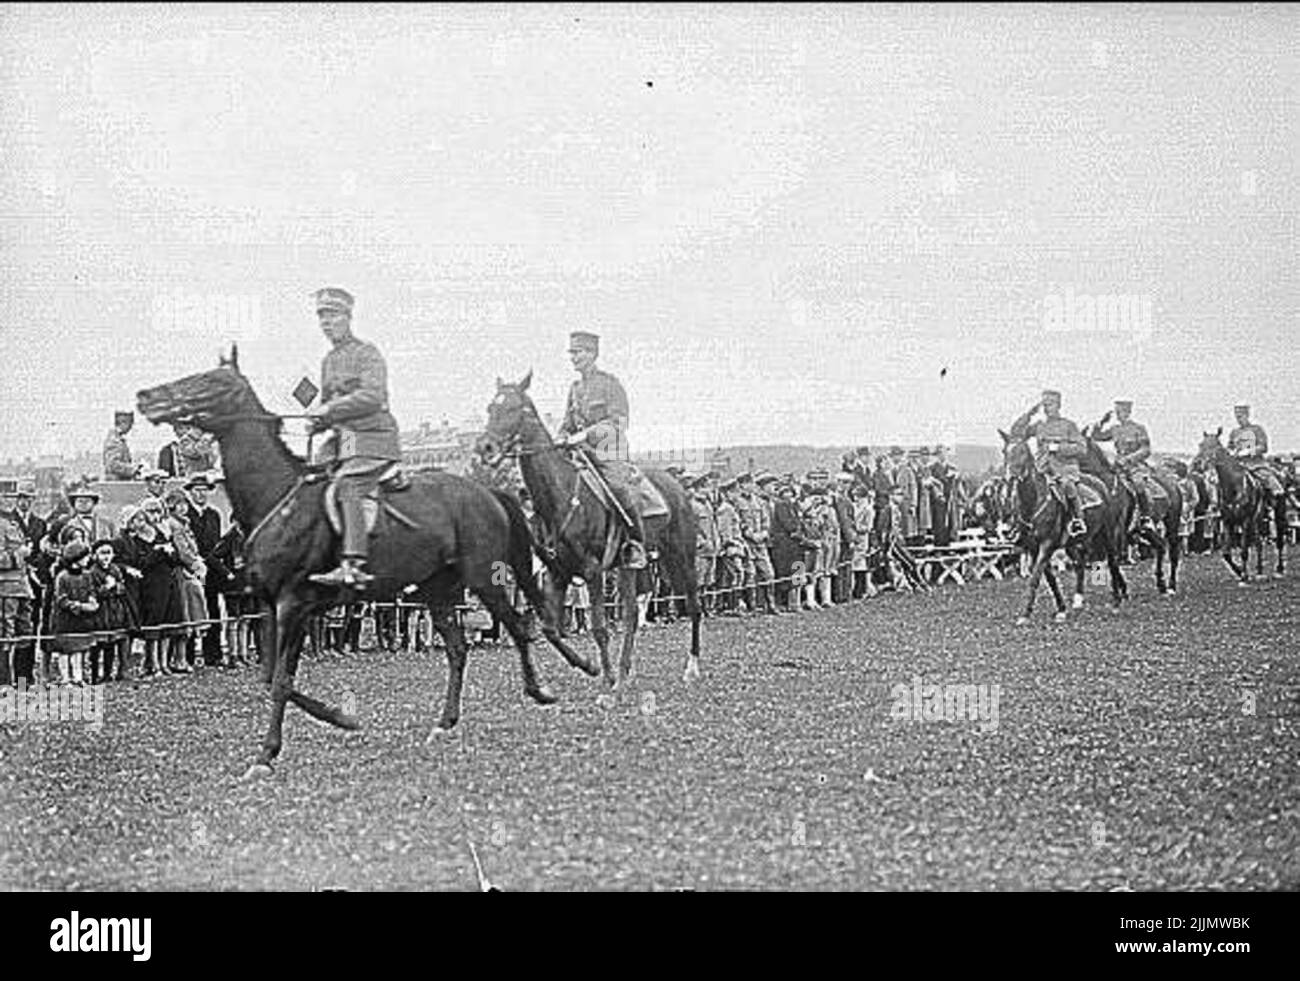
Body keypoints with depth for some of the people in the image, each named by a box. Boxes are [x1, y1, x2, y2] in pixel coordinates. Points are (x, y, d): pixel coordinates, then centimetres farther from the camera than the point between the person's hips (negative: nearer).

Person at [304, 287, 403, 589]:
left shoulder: (367, 353, -5)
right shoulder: (329, 360, 20)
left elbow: (373, 396, -18)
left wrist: (330, 410, -19)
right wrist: (319, 419, 6)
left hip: (371, 435, -9)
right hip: (341, 438, 9)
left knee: (349, 489, -24)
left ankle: (352, 565, -35)